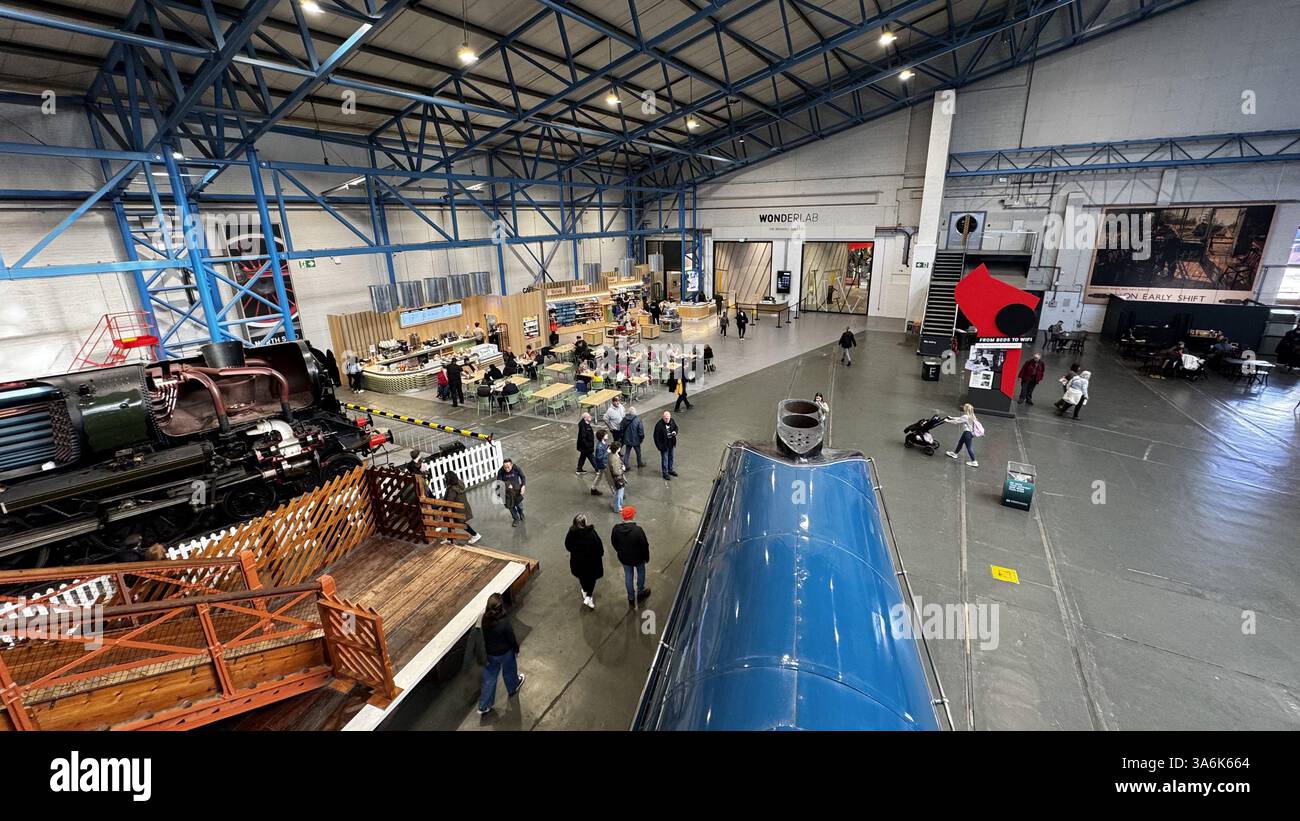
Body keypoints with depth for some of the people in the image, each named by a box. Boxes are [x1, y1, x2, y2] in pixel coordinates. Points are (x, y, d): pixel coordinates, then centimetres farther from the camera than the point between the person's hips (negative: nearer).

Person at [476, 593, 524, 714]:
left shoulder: (484, 618, -23)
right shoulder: (505, 622, -36)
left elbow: (483, 635, -4)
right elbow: (512, 639, -20)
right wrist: (516, 649, 1)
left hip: (489, 652, 3)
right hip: (504, 653, -3)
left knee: (489, 677, 23)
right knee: (509, 671, 27)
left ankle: (484, 706, 34)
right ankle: (512, 689, 56)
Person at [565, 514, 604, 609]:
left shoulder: (571, 533, -22)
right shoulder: (592, 533, -31)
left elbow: (567, 546, -5)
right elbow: (599, 547, -20)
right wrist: (600, 555, 1)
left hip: (577, 561, 3)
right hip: (592, 561, -3)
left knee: (582, 577, 30)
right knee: (592, 578, 24)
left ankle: (585, 592, 52)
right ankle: (588, 597, 19)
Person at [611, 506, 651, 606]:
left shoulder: (616, 528, -19)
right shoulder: (638, 530, -32)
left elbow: (613, 543, -2)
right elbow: (644, 545, -21)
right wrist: (646, 557, -3)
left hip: (624, 558, 3)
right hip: (638, 558, -3)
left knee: (628, 575, 23)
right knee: (641, 573, 25)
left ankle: (631, 598, 39)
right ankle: (640, 593, 45)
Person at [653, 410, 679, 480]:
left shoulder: (672, 421, -6)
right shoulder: (659, 424, -23)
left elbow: (676, 427, 14)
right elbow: (656, 436, -18)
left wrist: (675, 432, -10)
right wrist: (659, 446, -18)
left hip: (671, 444, 6)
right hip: (664, 445, -6)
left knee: (671, 457, 21)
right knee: (664, 459, 4)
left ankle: (670, 470, 39)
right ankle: (665, 473, 19)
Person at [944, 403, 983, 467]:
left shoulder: (965, 417, -24)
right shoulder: (970, 416, 5)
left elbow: (956, 422, -17)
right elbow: (959, 418, 16)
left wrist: (948, 421, -5)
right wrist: (951, 418, 22)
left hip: (968, 433, -10)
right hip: (969, 432, 10)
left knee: (969, 447, -3)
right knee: (960, 442, 25)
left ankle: (974, 462, 2)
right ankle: (954, 453, 44)